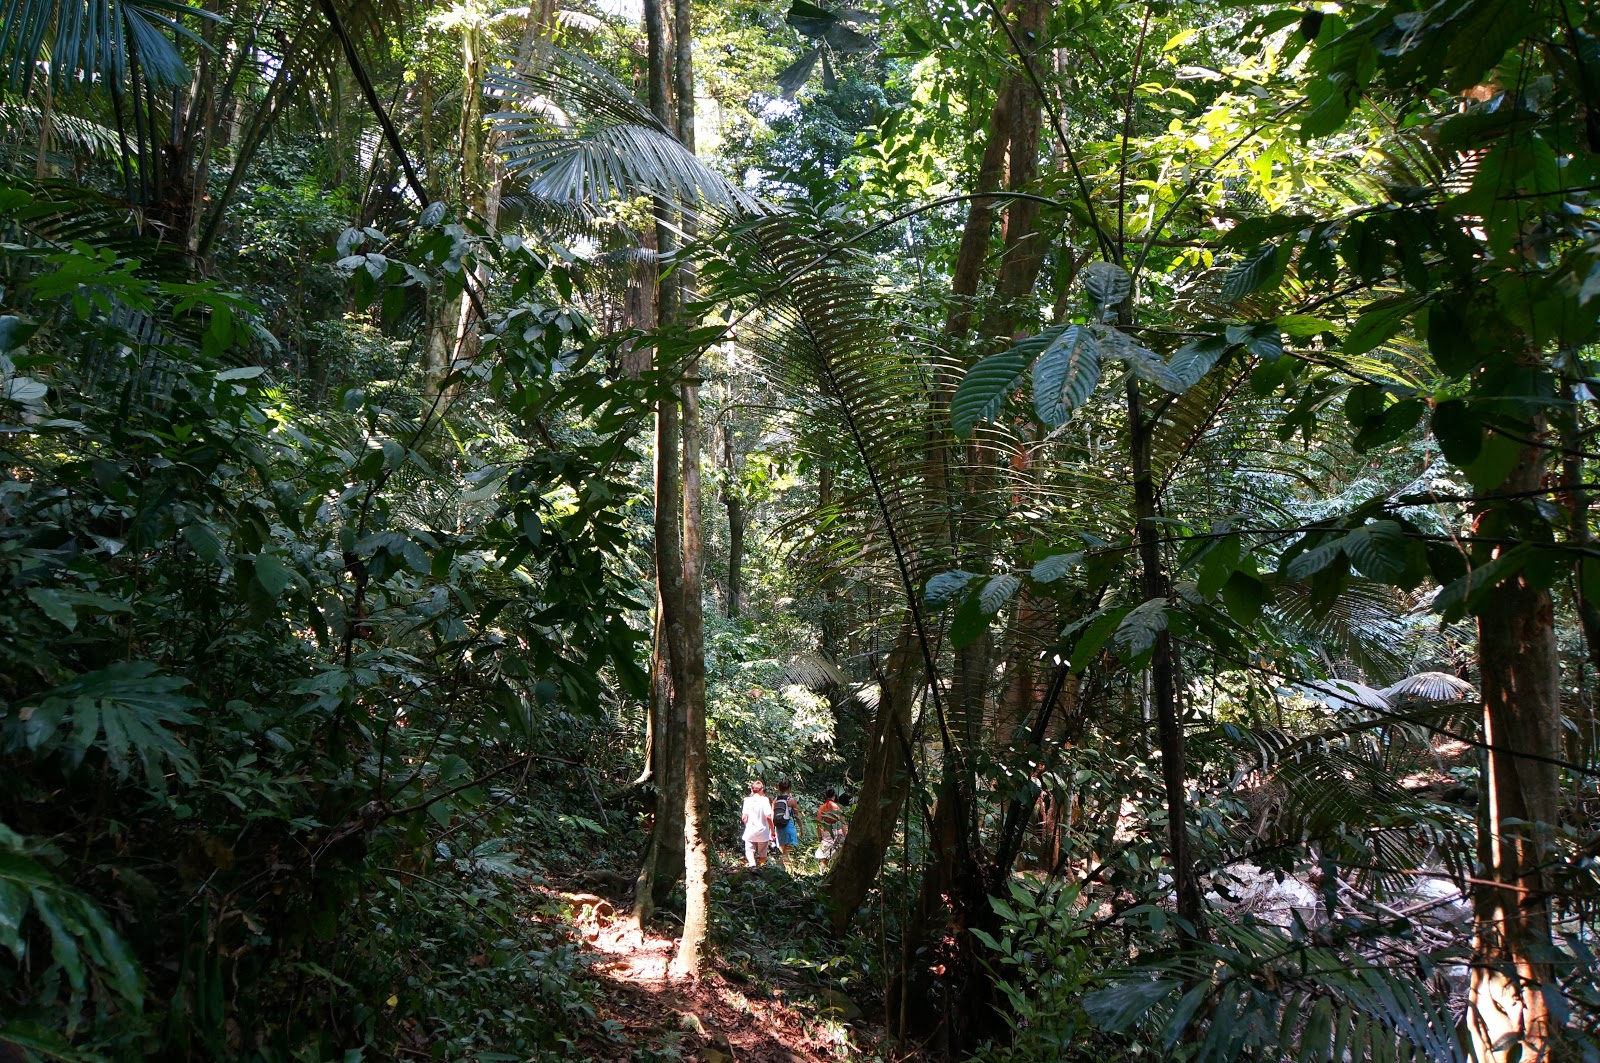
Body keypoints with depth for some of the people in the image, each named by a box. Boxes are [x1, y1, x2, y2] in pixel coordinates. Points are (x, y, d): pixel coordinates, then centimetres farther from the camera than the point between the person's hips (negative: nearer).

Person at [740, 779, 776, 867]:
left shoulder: (747, 800, -3)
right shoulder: (765, 800, -10)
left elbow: (744, 817, -4)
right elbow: (768, 817, -15)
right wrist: (772, 830, -5)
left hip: (750, 831, 1)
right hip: (763, 832, -1)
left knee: (749, 850, 2)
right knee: (762, 855, 14)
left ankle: (752, 863, -26)